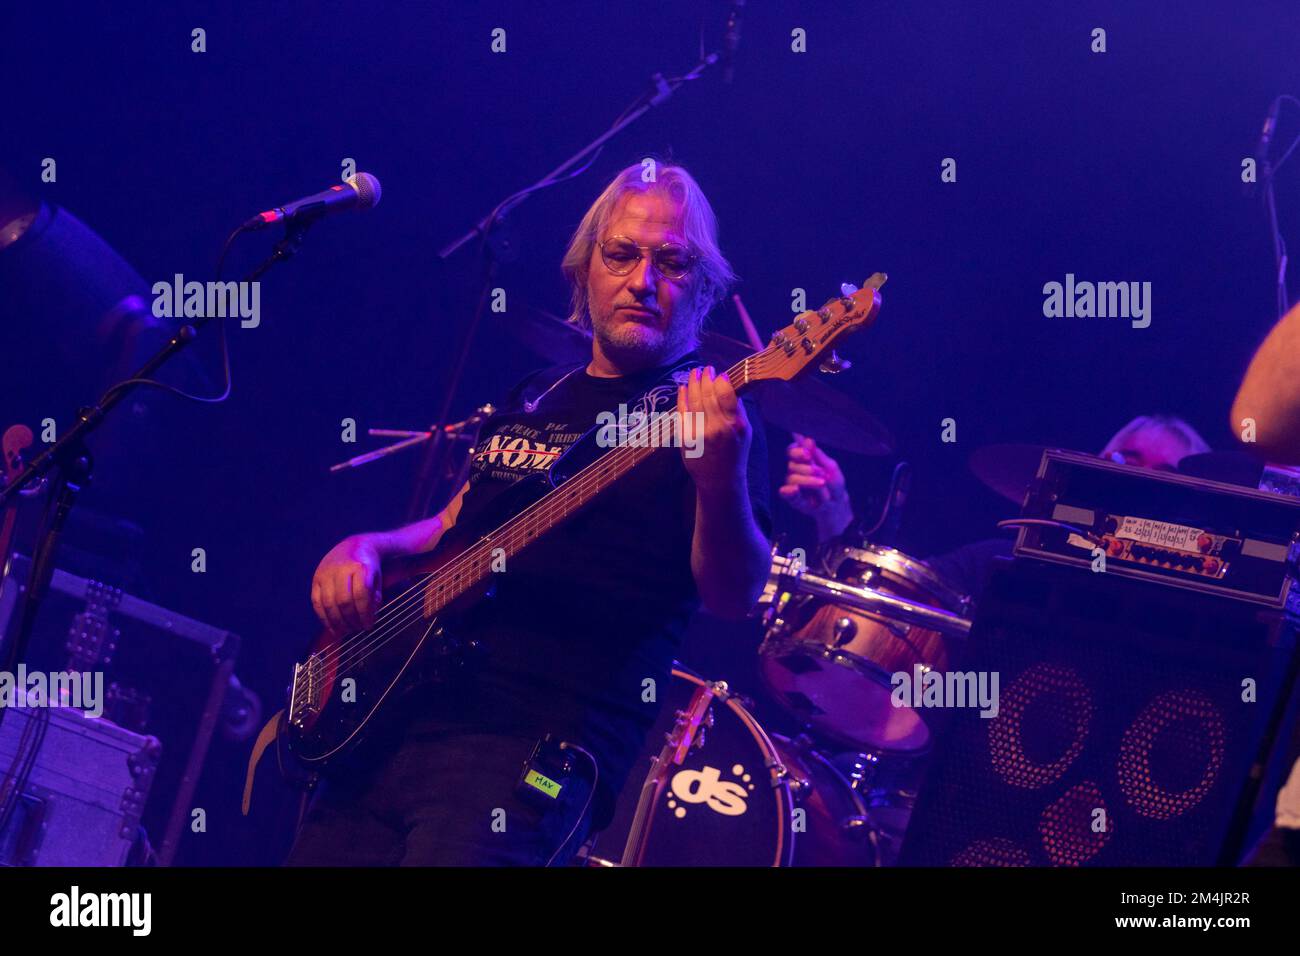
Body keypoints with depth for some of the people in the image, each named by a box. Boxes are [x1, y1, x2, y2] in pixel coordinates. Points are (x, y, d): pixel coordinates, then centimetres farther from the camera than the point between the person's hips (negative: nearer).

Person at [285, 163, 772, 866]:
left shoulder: (702, 412, 0)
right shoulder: (533, 399, 21)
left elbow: (735, 597, -12)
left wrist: (721, 480, -32)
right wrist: (367, 548, 10)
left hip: (536, 742, -6)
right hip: (401, 716, 7)